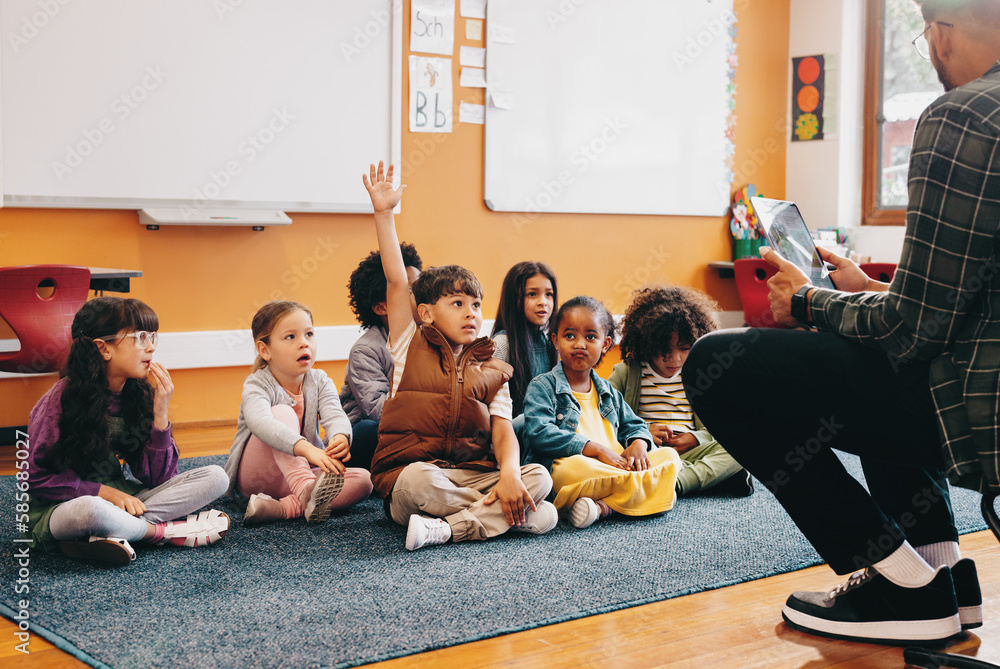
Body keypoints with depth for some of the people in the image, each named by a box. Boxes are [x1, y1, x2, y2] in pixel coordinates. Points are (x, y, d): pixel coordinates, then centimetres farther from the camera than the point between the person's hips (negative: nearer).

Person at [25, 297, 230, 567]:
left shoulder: (139, 395, 1)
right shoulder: (63, 399, -13)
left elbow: (159, 479, -2)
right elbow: (38, 477, -11)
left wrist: (160, 415, -13)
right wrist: (104, 492, -19)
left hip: (125, 500, 6)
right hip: (61, 508, -6)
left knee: (215, 477, -11)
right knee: (90, 509, -43)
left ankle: (114, 533, -25)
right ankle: (165, 531, -15)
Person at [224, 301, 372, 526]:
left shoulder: (320, 381, 0)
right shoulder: (257, 385, -15)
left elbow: (335, 415, -19)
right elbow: (260, 422, -37)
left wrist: (340, 438, -46)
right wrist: (306, 448, -54)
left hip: (299, 474, 5)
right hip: (255, 476, -5)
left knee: (363, 479, -19)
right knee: (283, 412, -29)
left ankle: (282, 508, -35)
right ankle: (306, 491, -50)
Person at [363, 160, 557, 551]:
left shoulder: (491, 371, 13)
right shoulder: (411, 349, 7)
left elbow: (503, 431, 0)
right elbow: (396, 281, -1)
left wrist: (509, 474, -21)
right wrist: (383, 213, -5)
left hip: (475, 476, 3)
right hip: (411, 472, -3)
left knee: (538, 477, -22)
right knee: (420, 479, -38)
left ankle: (444, 529, -30)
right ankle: (512, 514, -21)